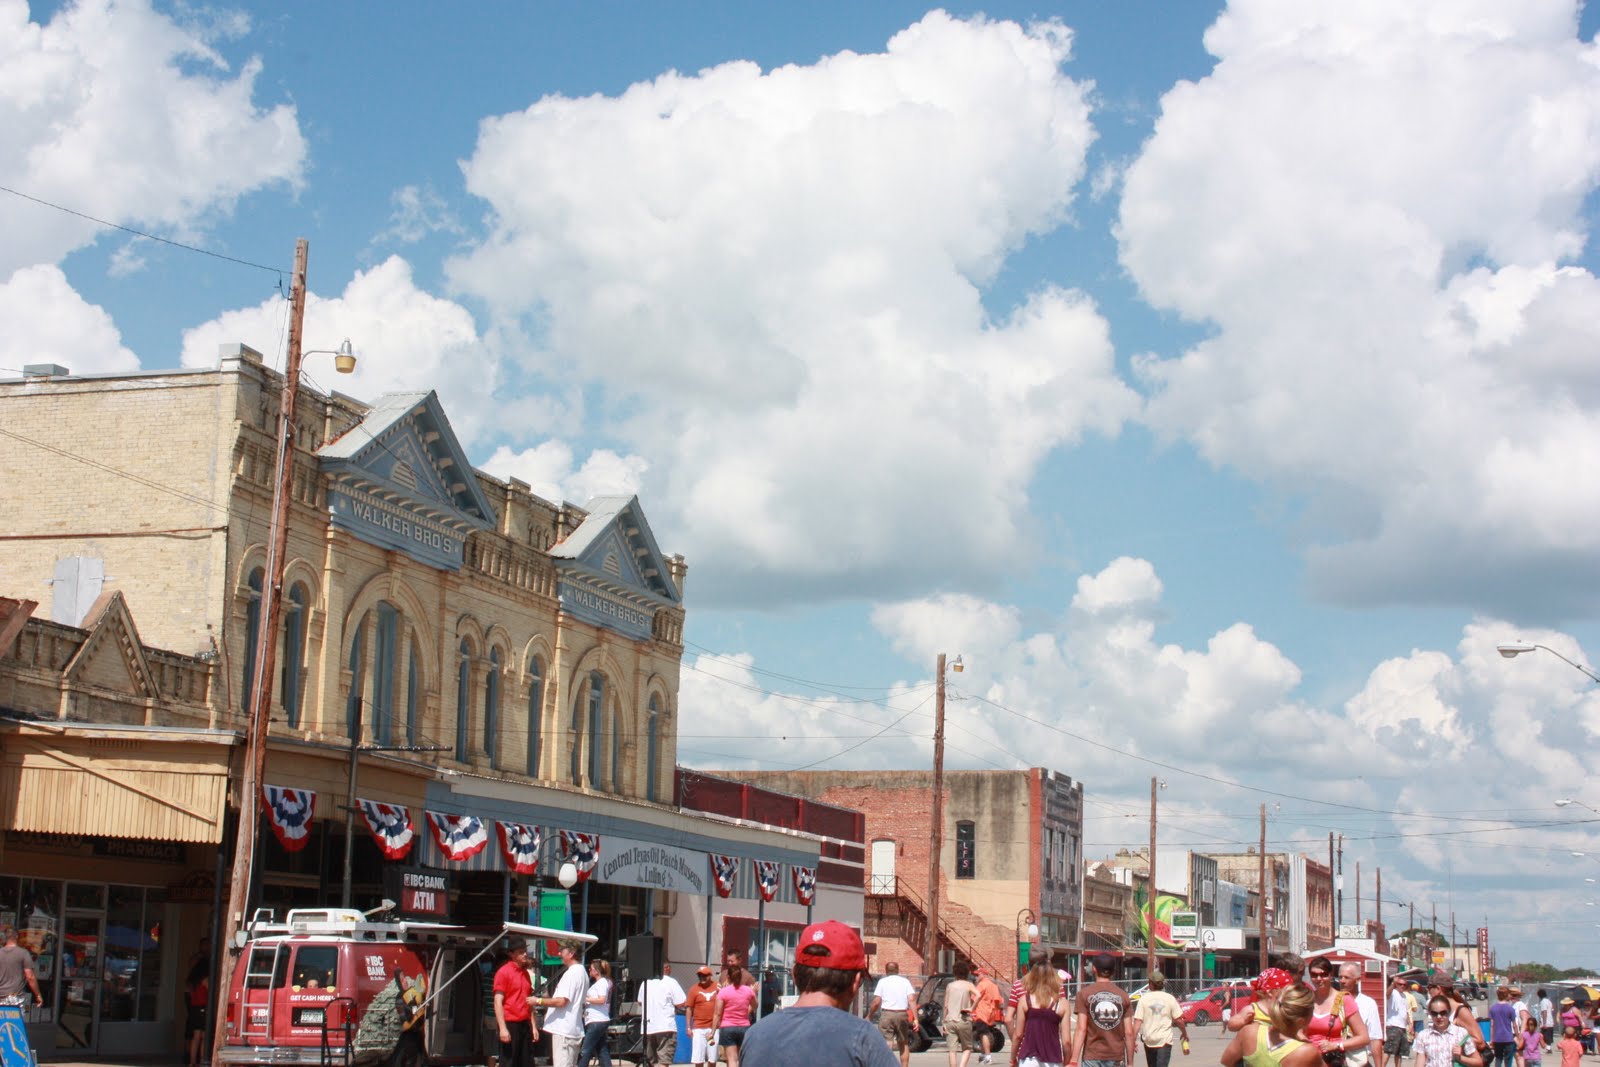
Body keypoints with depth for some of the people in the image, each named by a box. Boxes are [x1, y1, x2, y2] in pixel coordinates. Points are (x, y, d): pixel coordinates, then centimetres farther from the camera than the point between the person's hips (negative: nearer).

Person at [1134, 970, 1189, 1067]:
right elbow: (1178, 1020, -1)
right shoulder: (1169, 998, -2)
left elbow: (1138, 1021, -9)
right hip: (1165, 1040, -1)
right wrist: (1185, 1034, 16)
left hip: (1149, 1040, 2)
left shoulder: (1144, 999, -2)